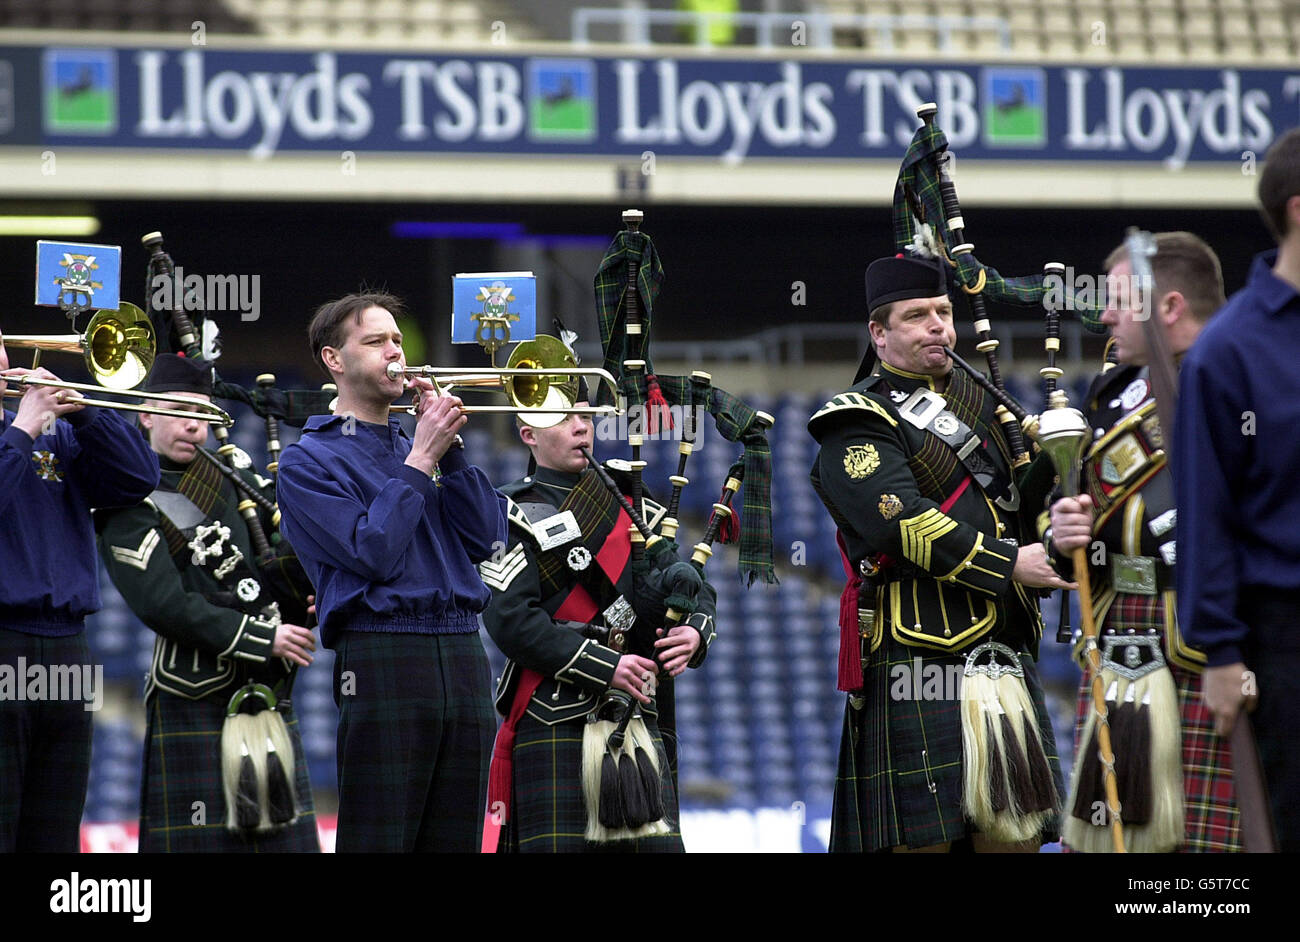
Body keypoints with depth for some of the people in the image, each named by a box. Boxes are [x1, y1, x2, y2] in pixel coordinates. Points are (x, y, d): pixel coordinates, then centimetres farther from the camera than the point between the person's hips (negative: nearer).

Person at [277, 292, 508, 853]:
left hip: (462, 655, 6)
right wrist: (420, 460, -7)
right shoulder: (310, 459, 1)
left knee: (455, 839, 5)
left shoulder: (416, 447, 20)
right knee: (381, 837, -7)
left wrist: (450, 448, 0)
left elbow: (485, 539, 8)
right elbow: (371, 554, -11)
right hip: (383, 656, -6)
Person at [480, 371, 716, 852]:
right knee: (556, 846, -7)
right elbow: (509, 618, -13)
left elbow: (694, 590, 17)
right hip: (553, 722, -5)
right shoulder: (516, 517, -1)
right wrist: (605, 665, -17)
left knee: (657, 842, -3)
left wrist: (694, 633, -7)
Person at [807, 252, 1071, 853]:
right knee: (925, 837, -6)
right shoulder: (857, 427, -2)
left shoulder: (976, 399, 21)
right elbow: (905, 523, -16)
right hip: (919, 669, -7)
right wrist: (1009, 564, -18)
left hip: (1005, 662, 7)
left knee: (1015, 833, 5)